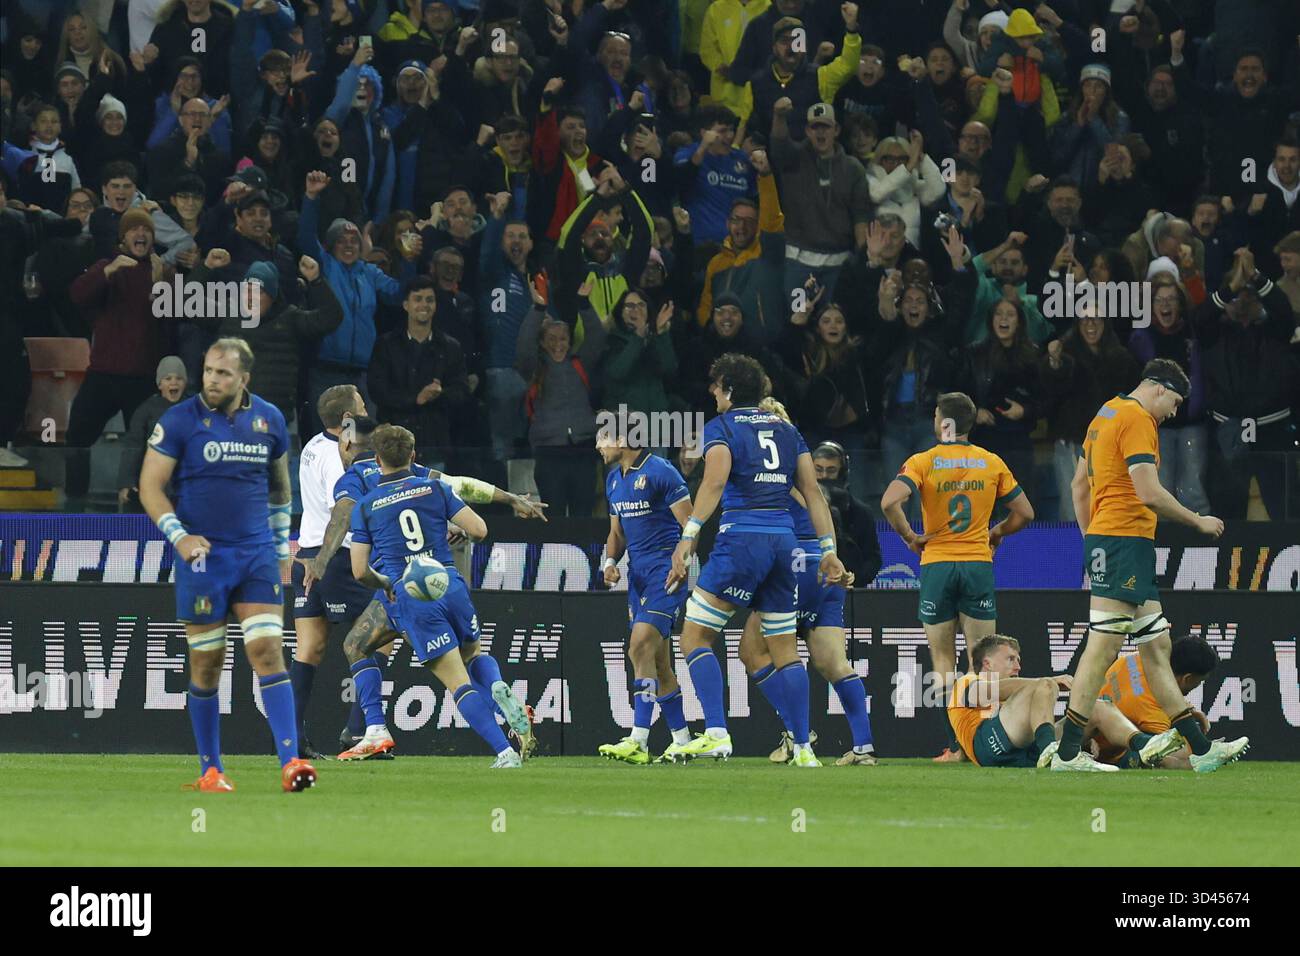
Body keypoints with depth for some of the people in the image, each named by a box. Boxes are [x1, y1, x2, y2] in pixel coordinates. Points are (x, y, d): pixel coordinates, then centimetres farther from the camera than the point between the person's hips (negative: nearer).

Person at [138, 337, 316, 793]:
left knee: (268, 651, -10)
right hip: (203, 555, -2)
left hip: (256, 553, 2)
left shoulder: (269, 420, 6)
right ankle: (210, 769, 13)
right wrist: (178, 536, -17)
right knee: (206, 664, 2)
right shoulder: (178, 421, -5)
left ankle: (290, 761, -16)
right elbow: (150, 487, -3)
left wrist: (281, 548, 19)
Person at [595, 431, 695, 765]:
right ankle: (682, 740, 19)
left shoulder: (660, 472, -11)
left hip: (665, 572, -9)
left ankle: (638, 742, -23)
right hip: (638, 574, 9)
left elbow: (689, 524, -12)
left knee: (641, 647, -19)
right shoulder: (614, 480, 15)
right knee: (657, 662, 10)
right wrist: (610, 562, 5)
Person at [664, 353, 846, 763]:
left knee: (694, 636, -1)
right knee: (784, 649, 12)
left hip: (742, 539, -6)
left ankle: (716, 734, -15)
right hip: (784, 541, 6)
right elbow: (813, 492, 13)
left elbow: (714, 483, -15)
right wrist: (828, 550, 14)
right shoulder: (785, 429, 18)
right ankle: (803, 748, 8)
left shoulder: (722, 426, 1)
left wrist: (688, 537, -21)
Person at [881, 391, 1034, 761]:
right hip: (979, 564, 1)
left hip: (936, 563, -1)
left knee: (942, 658, 4)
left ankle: (956, 744, -4)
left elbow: (889, 502, -18)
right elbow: (1024, 512, 8)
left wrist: (909, 537, -4)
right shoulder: (992, 463, 5)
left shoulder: (923, 462, -3)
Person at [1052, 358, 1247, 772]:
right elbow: (1149, 493, -18)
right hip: (1126, 539, -11)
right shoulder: (1137, 420, -11)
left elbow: (1079, 483, 26)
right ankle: (1067, 753, -11)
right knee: (1103, 647, -11)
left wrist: (1090, 538, 27)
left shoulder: (1106, 415, 19)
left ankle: (1200, 749, 12)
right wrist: (1198, 521, -6)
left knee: (1156, 646, 10)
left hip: (1103, 538, 11)